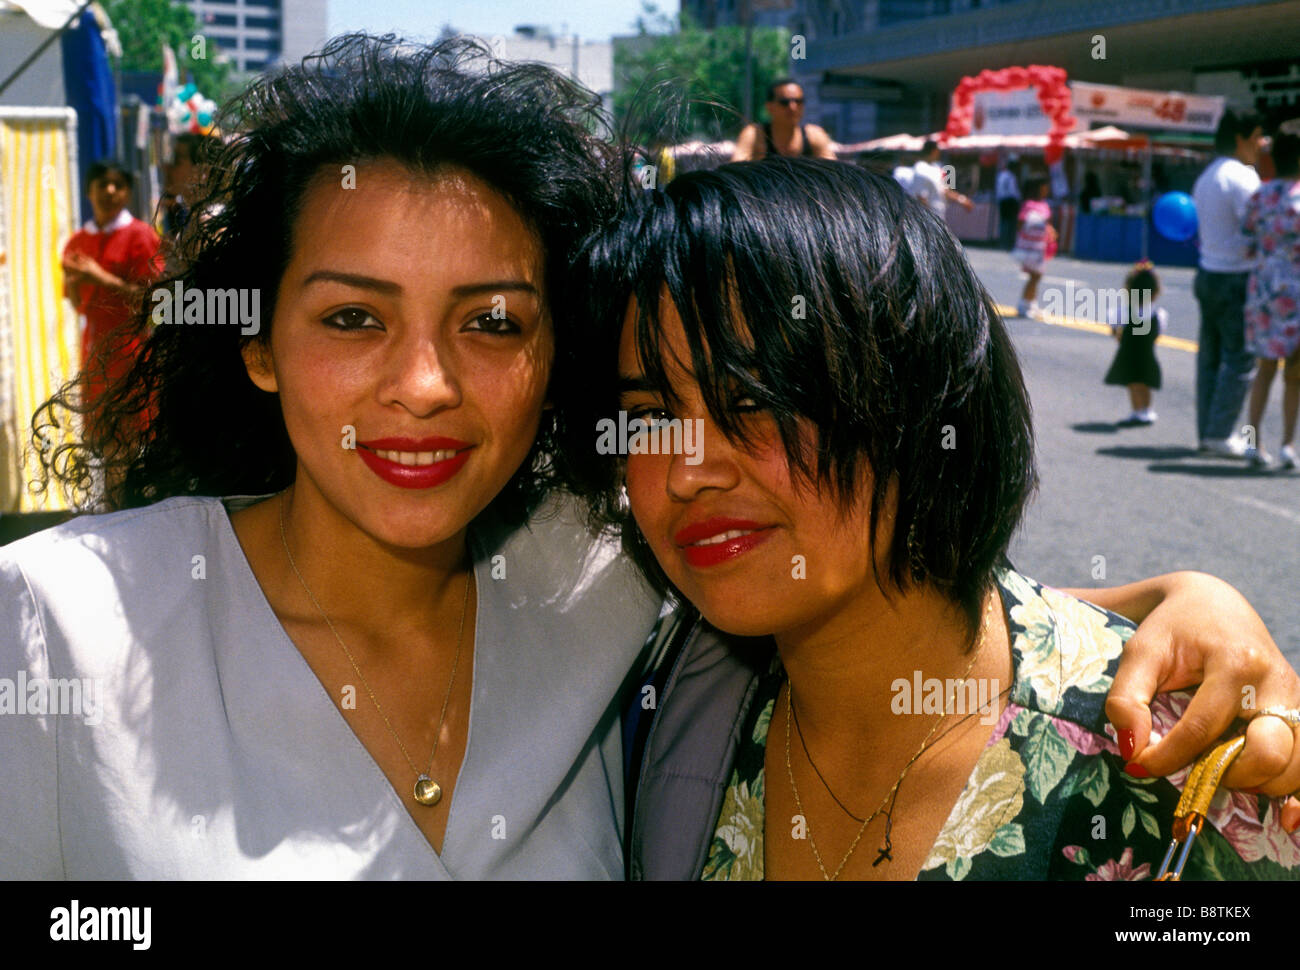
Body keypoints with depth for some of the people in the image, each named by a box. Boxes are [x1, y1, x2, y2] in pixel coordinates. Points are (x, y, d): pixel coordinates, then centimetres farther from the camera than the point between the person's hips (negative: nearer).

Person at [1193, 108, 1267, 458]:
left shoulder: (1206, 177, 15)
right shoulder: (1242, 177, -14)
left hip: (1208, 274, 9)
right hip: (1235, 279, -9)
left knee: (1210, 357, 11)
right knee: (1241, 359, -4)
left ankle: (1208, 432, 16)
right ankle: (1221, 434, -4)